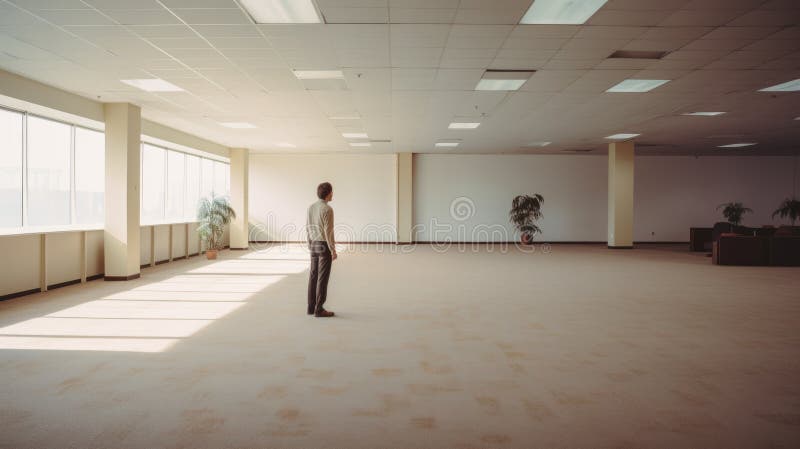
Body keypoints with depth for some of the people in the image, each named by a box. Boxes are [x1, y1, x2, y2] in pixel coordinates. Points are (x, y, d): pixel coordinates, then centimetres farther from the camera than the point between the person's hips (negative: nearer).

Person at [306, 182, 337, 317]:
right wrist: (333, 251, -14)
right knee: (323, 278, -3)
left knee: (314, 276, 11)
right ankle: (319, 309, -1)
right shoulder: (327, 209, -18)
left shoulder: (311, 207, 7)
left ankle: (312, 307, 15)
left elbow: (308, 228, 12)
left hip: (314, 245, 8)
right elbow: (328, 232, -20)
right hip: (325, 246, -8)